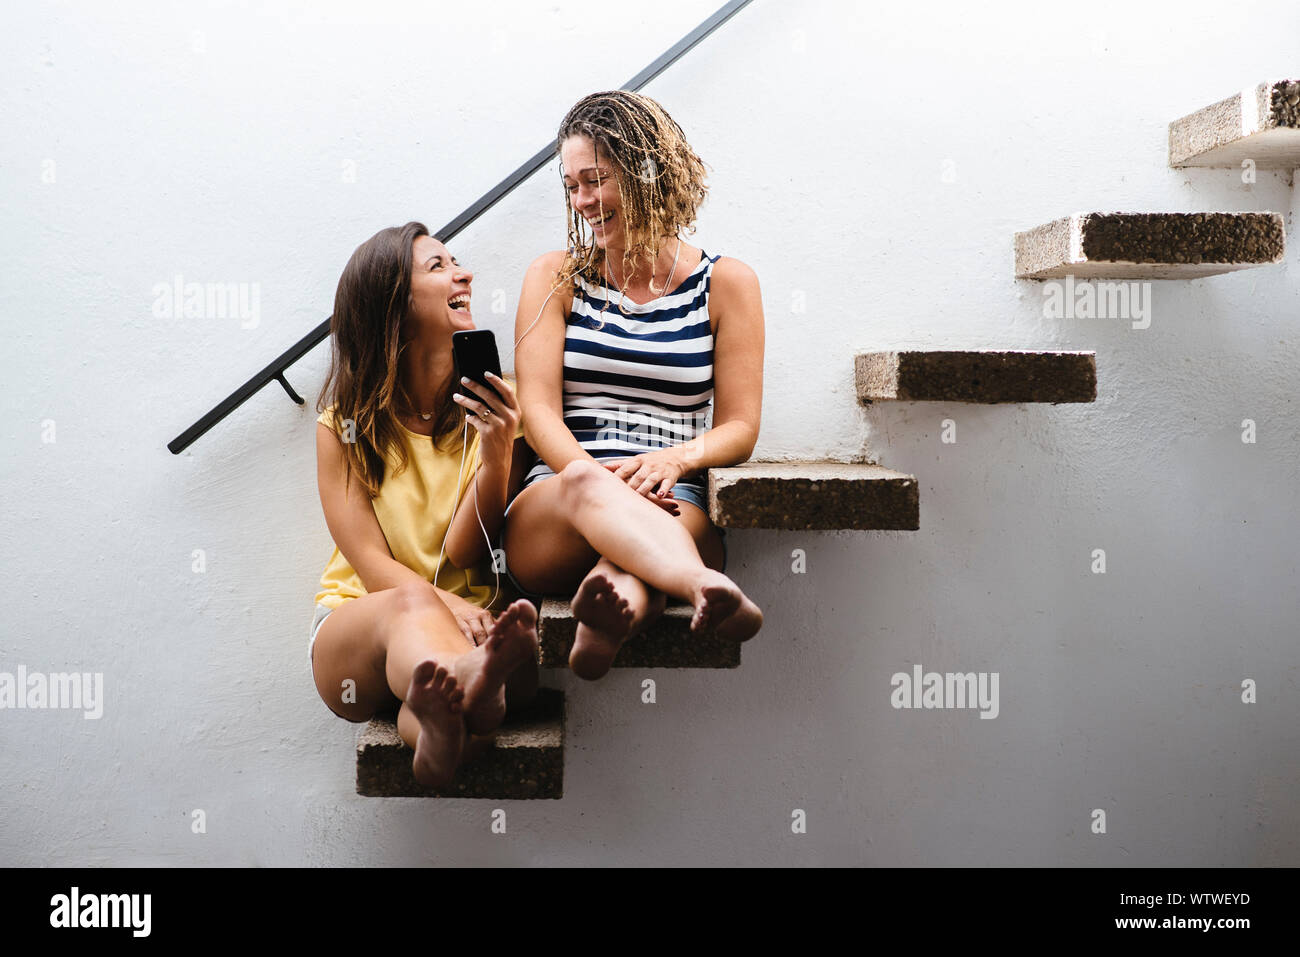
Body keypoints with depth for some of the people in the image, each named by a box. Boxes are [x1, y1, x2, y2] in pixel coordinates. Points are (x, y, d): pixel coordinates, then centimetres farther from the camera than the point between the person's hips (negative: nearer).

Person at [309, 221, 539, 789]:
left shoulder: (494, 407, 3)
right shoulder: (344, 422, 2)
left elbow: (461, 556, -4)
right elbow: (373, 565, -8)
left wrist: (497, 456, -20)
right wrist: (443, 606, -28)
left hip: (466, 621, 2)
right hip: (355, 628, -2)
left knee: (516, 658, -34)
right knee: (411, 604, -38)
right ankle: (467, 695, -70)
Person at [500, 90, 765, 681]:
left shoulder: (726, 283, 13)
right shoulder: (555, 277, 15)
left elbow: (740, 426, 9)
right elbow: (538, 408, 3)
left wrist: (675, 457, -15)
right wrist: (592, 475, -19)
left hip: (673, 504, 1)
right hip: (549, 513, 0)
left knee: (675, 515, -37)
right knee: (585, 482, -38)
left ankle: (616, 609, -66)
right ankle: (709, 592, -63)